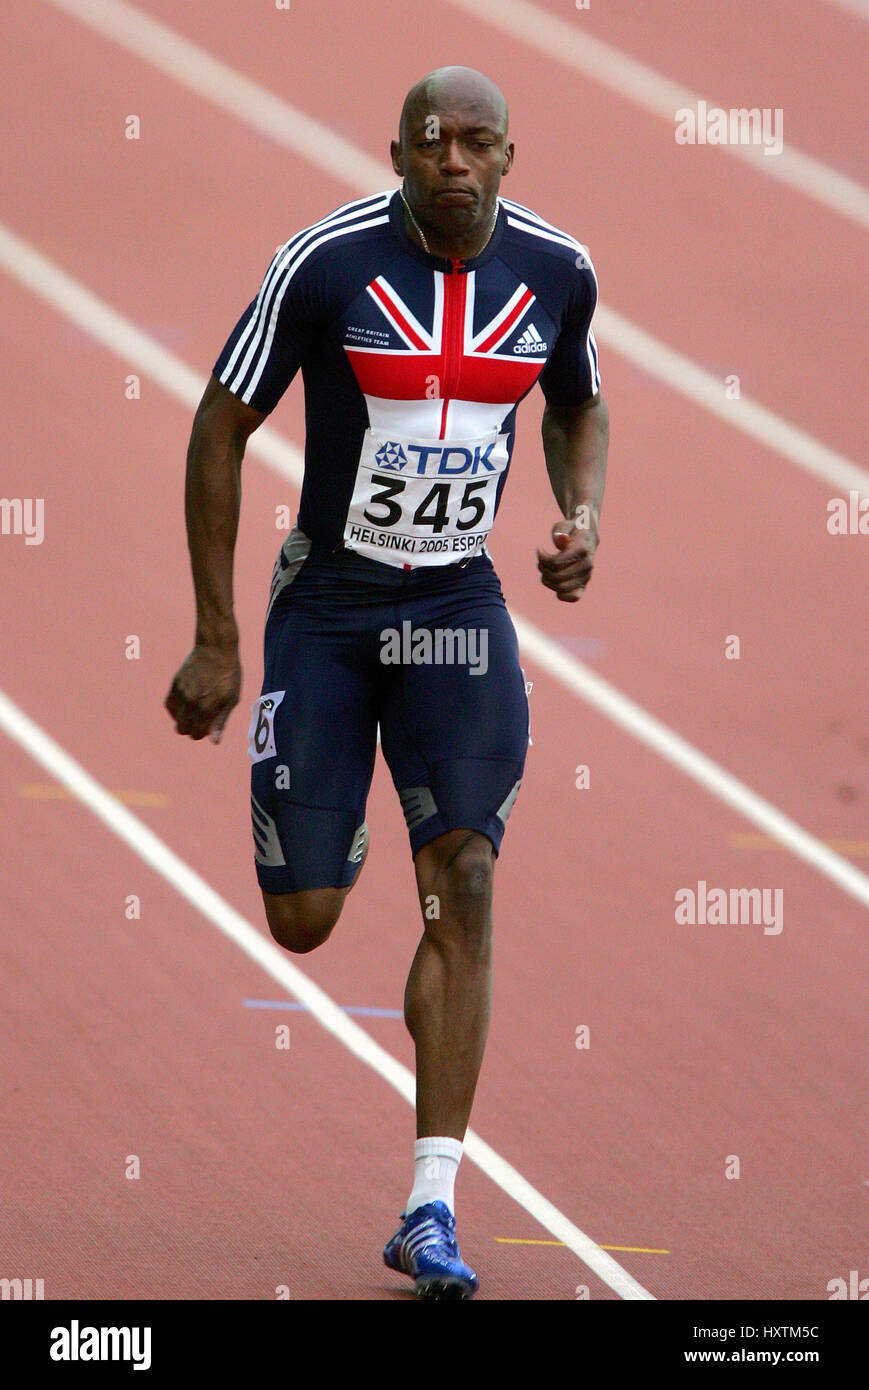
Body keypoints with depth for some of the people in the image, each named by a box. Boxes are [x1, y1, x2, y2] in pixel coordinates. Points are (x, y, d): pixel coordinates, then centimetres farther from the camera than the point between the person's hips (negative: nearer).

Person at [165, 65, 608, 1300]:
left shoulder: (555, 271, -4)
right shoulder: (331, 261, -16)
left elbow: (580, 408, 17)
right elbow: (221, 426, -7)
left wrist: (582, 517, -5)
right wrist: (215, 642, -8)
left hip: (459, 605, 2)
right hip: (325, 600, -2)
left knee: (465, 886, -12)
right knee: (303, 923, -1)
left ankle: (430, 1210, -10)